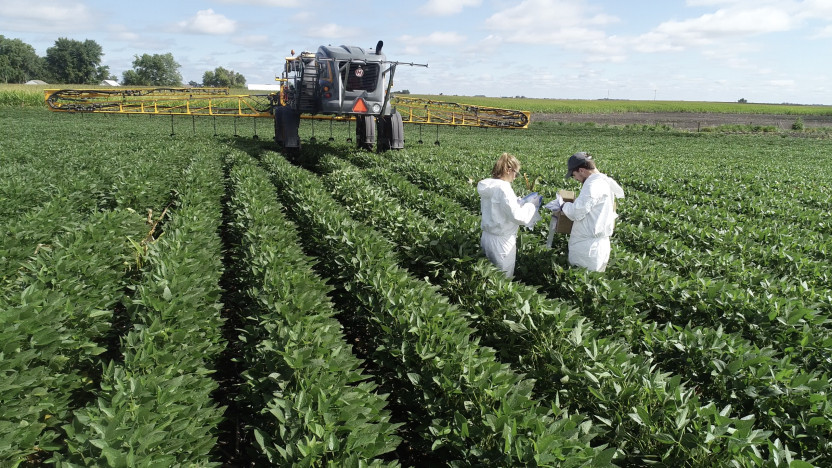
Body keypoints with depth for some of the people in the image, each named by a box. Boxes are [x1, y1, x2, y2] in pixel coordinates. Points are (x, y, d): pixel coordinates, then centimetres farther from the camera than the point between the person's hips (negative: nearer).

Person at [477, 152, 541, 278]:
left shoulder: (488, 186, 4)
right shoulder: (503, 188, -22)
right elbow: (518, 217, -23)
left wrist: (523, 201, 16)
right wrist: (532, 205, -7)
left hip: (487, 236, 9)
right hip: (502, 242, -9)